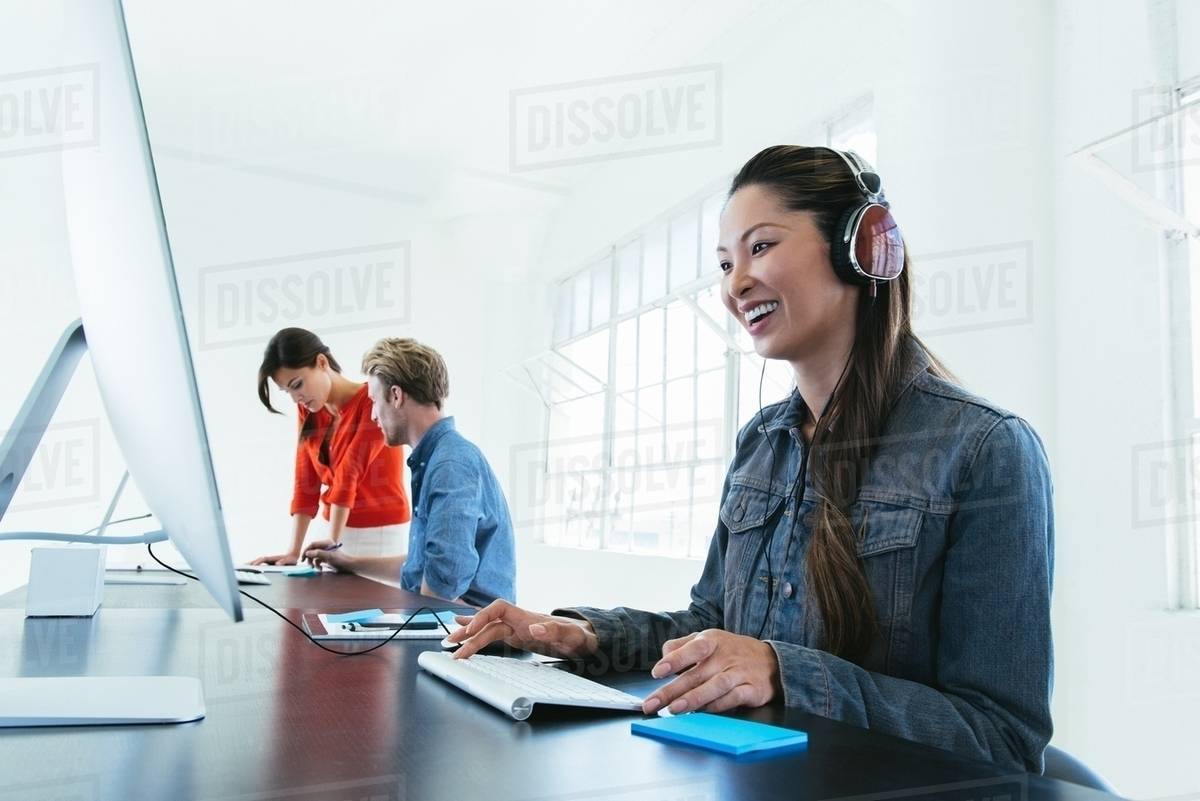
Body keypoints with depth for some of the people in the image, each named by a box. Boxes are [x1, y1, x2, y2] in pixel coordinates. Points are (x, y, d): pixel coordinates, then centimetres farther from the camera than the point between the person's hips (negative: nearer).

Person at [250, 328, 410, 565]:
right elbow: (305, 481, -1)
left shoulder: (374, 402, -16)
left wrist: (333, 539, -24)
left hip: (381, 533, -6)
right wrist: (293, 551, -9)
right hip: (337, 532, 6)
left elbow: (349, 473, -21)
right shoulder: (309, 411, 5)